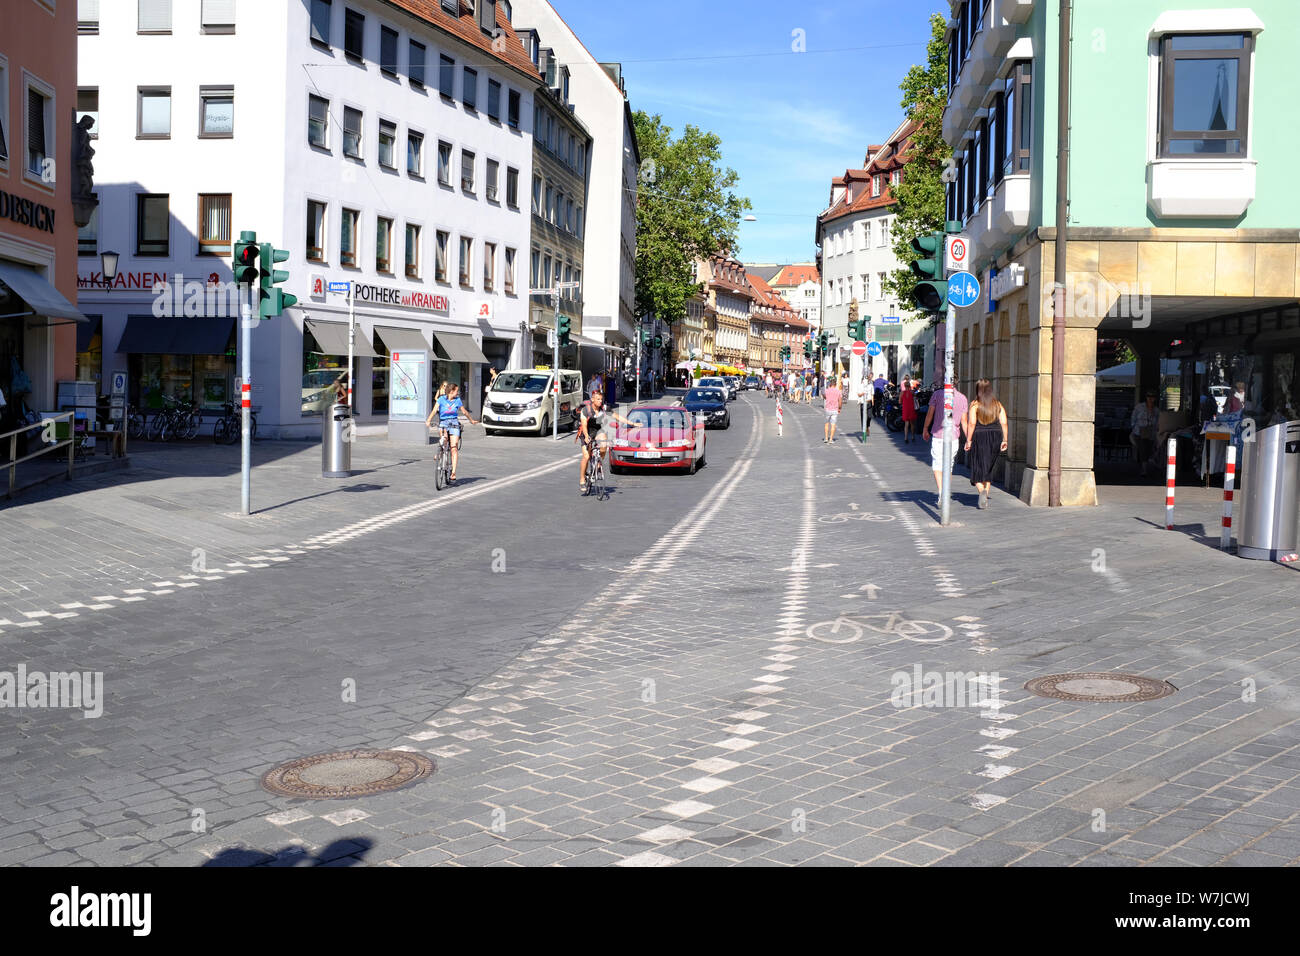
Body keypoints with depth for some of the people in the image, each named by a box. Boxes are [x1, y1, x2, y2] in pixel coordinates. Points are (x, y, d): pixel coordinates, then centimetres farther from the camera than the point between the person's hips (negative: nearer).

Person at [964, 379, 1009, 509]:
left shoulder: (975, 405, -6)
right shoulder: (998, 405, 6)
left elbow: (971, 423, -15)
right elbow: (1004, 423, -1)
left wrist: (968, 440, -11)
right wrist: (1005, 440, 2)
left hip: (978, 438, -4)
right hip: (995, 438, 4)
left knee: (977, 469, 3)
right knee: (988, 469, 17)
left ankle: (981, 490, -23)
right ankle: (985, 499, 17)